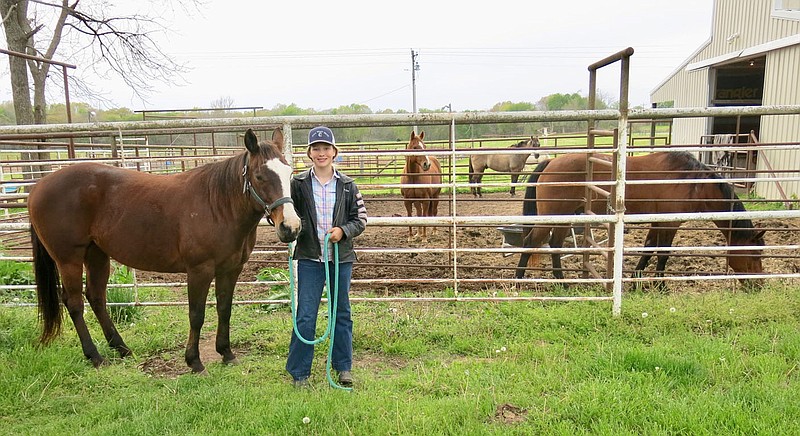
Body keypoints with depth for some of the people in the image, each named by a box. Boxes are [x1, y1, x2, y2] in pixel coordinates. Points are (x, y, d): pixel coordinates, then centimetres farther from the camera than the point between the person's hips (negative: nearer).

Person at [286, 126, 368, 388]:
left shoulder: (347, 185, 2)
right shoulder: (298, 183, 0)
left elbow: (360, 219, 3)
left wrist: (343, 230, -14)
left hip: (341, 257, 2)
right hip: (309, 258, -1)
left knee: (341, 313, 13)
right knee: (306, 316, 1)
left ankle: (343, 367, 27)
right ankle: (299, 372, 15)